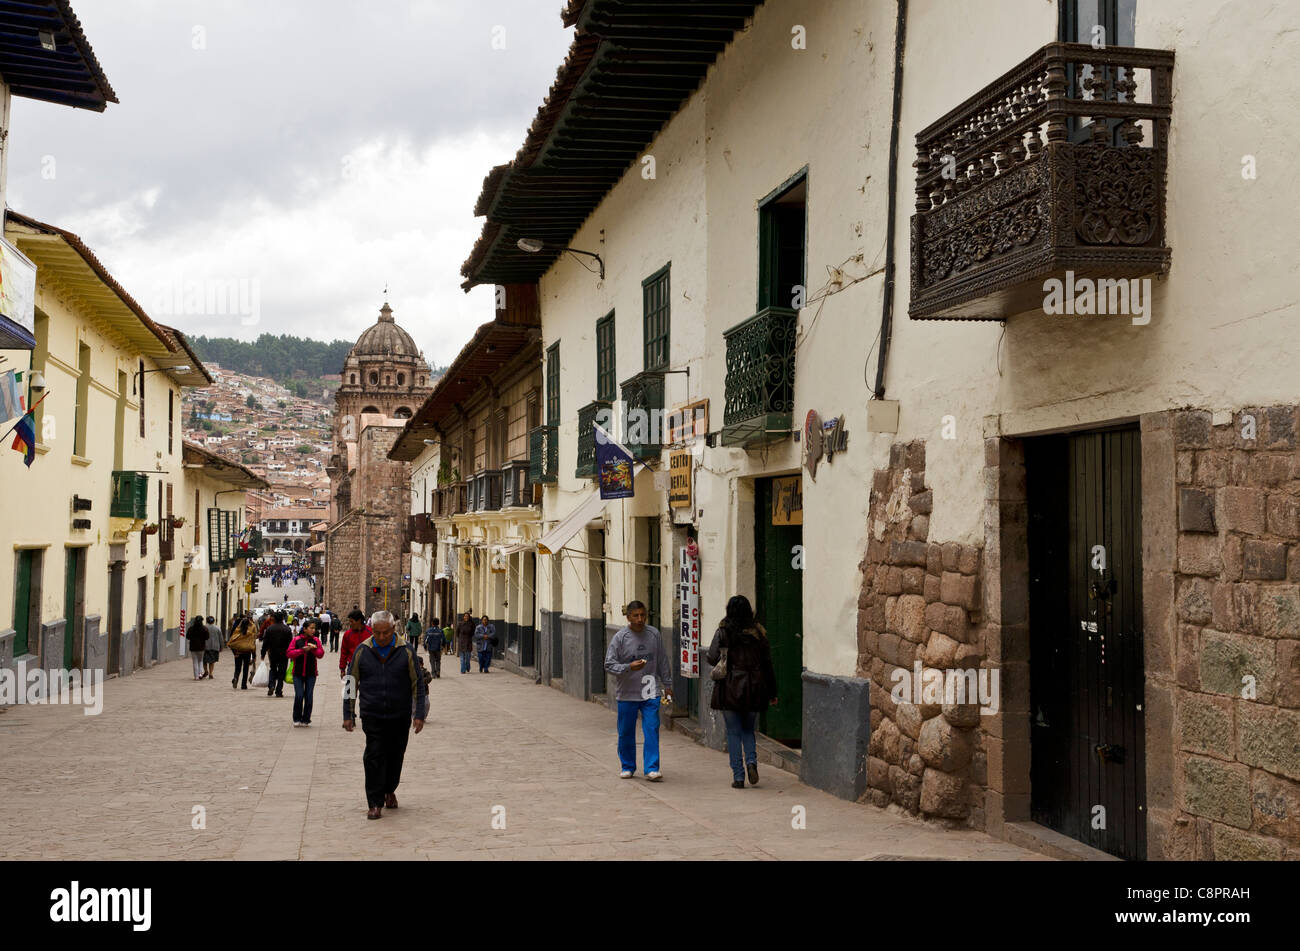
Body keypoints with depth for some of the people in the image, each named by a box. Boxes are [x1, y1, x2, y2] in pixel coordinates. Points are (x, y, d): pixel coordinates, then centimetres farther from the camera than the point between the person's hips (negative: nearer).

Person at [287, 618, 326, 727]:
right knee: (299, 696, -8)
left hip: (311, 673, 2)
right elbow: (289, 653, -7)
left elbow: (321, 654, 2)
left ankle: (306, 720, 13)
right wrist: (302, 650, -17)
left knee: (308, 697, 2)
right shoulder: (296, 640, -1)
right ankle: (297, 719, 8)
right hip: (298, 673, -2)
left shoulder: (316, 640, 5)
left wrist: (314, 649, -16)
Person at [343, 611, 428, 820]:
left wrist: (419, 714, -2)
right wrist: (348, 715, 4)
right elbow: (351, 683, 7)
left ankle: (389, 790, 35)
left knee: (395, 756, 11)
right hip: (372, 716, -1)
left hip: (400, 716, 1)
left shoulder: (406, 651, -1)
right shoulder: (362, 651, 1)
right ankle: (375, 804, -2)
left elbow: (418, 684, 3)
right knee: (374, 758, -7)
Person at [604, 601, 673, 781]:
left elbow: (663, 662, 12)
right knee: (626, 733, 8)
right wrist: (629, 667, -22)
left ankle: (652, 768, -3)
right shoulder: (620, 637, -6)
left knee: (652, 730, -7)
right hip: (627, 694, -1)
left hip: (650, 693, 1)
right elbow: (609, 664, -7)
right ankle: (628, 767, 25)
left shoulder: (654, 634, 3)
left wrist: (667, 685, 15)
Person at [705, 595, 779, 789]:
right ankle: (751, 761, -7)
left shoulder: (723, 632, -6)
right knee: (748, 729, 18)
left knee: (734, 732, 6)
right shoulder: (758, 633, 2)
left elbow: (713, 658, -12)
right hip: (754, 690, 2)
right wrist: (772, 693, 11)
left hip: (730, 689, -2)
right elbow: (768, 663, 5)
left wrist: (706, 655, 13)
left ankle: (738, 776, 3)